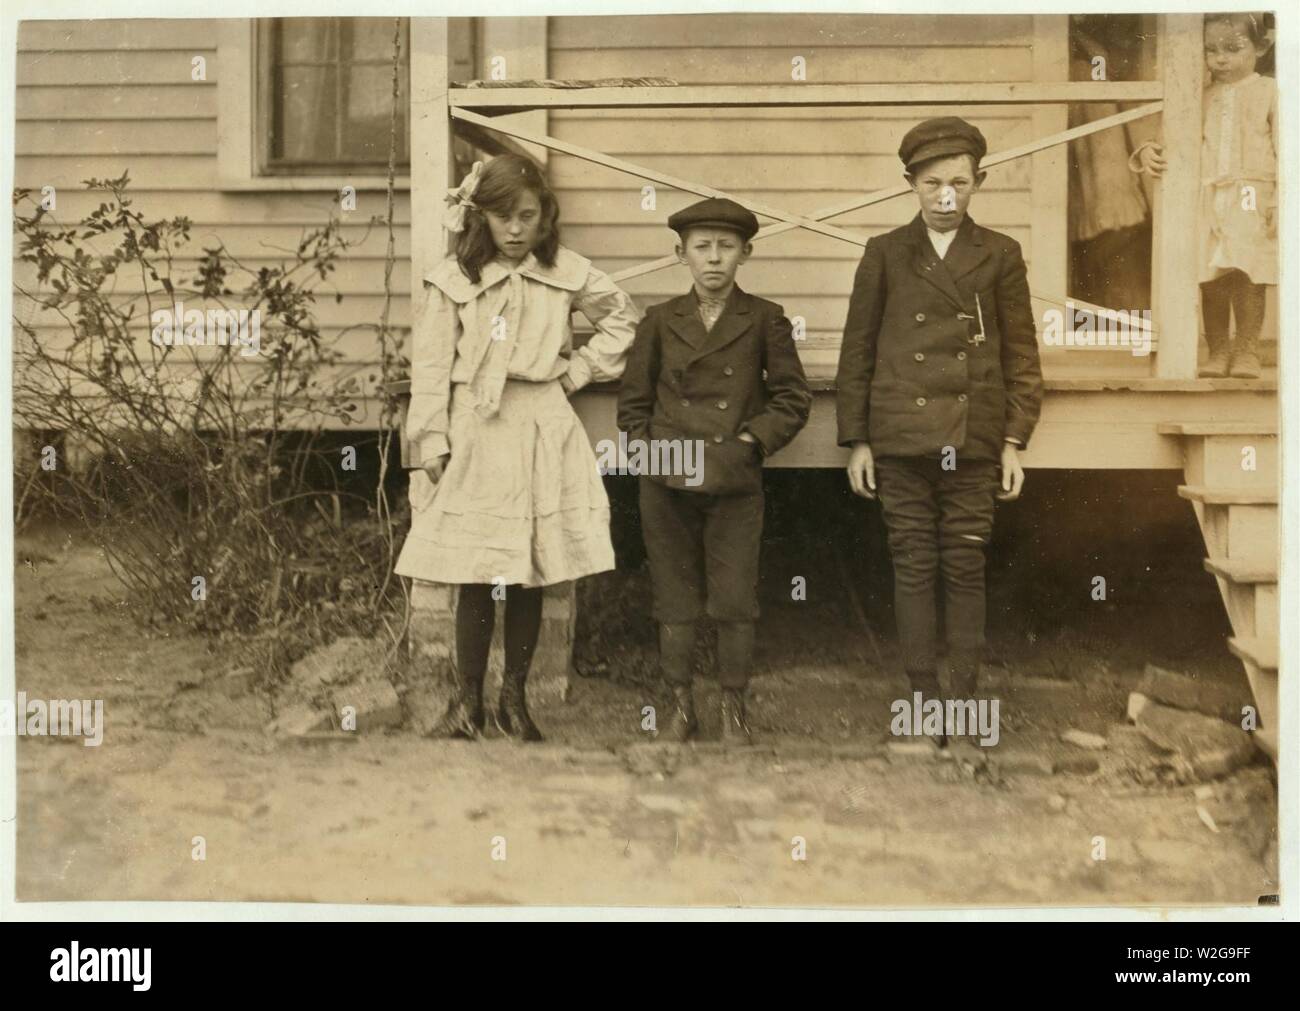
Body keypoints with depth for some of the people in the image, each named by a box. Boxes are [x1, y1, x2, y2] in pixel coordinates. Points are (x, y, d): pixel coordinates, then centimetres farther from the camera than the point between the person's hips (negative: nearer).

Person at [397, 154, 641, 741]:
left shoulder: (567, 274, 5)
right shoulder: (454, 279, 0)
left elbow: (623, 319, 19)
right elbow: (431, 364, 0)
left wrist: (579, 370, 9)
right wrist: (431, 442, -4)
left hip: (543, 432, 1)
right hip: (474, 432, -1)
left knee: (530, 577, 6)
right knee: (474, 579, 1)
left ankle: (515, 698, 21)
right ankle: (466, 702, 16)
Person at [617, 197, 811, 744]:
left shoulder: (765, 319, 2)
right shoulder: (660, 320, 7)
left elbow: (792, 399, 4)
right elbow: (633, 402, 12)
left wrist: (749, 442, -7)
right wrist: (649, 449, -2)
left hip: (736, 485, -1)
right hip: (667, 485, 2)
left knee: (736, 602, 0)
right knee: (674, 602, 7)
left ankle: (734, 708, 15)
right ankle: (681, 707, 20)